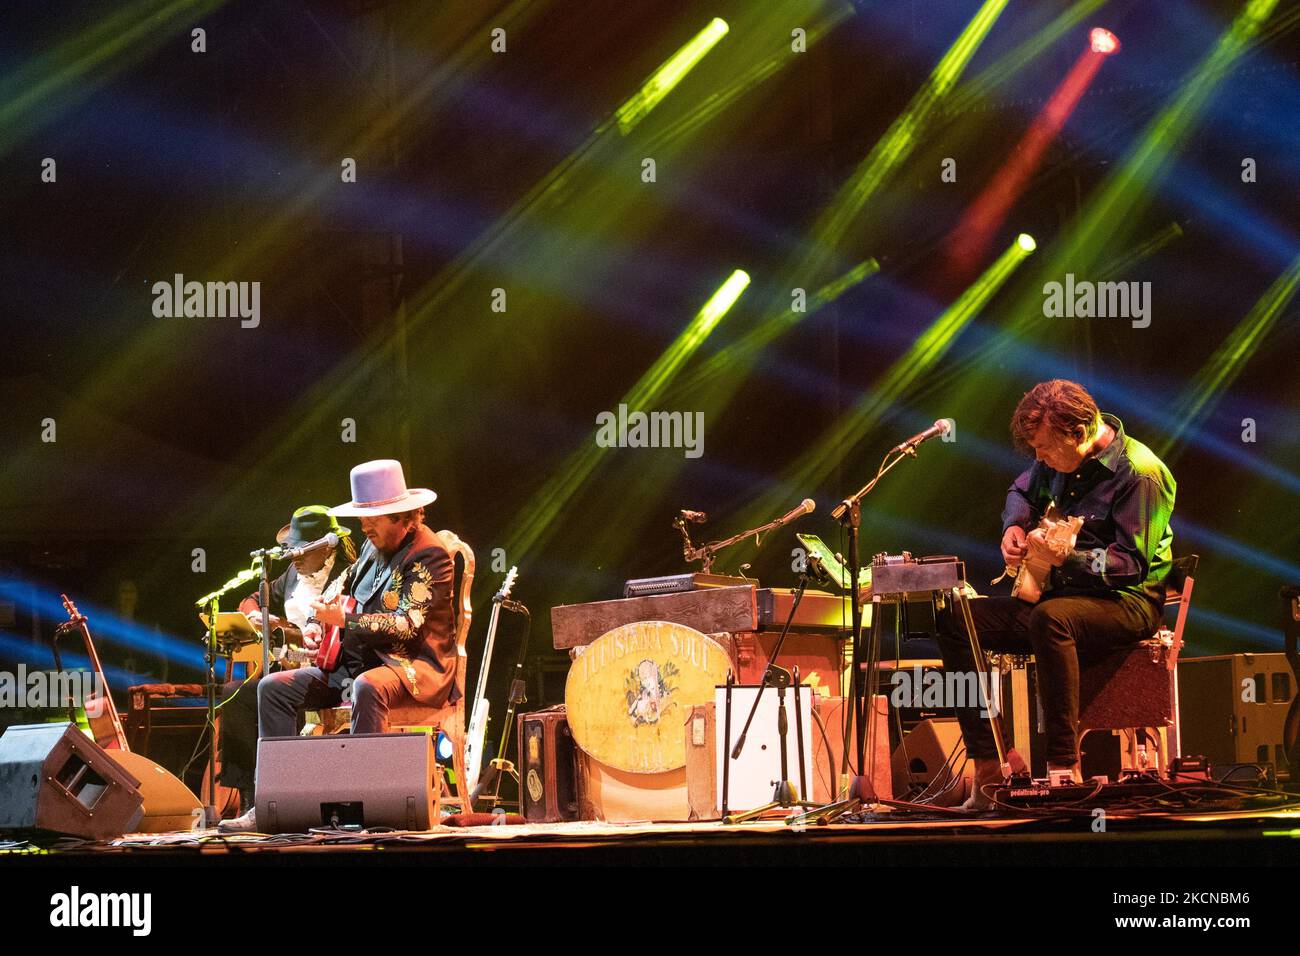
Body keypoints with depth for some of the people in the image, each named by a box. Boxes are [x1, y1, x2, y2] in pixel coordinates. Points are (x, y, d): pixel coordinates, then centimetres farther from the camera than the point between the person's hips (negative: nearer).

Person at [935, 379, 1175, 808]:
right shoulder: (1059, 460, 5)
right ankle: (987, 768, -11)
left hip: (1126, 602, -9)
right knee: (954, 620, -6)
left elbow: (1132, 564, -23)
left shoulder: (1141, 473, -19)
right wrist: (1014, 528, 4)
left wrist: (1066, 559, -34)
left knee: (1049, 618, -40)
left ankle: (1065, 767, -38)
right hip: (1062, 594, 9)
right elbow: (1022, 493, 26)